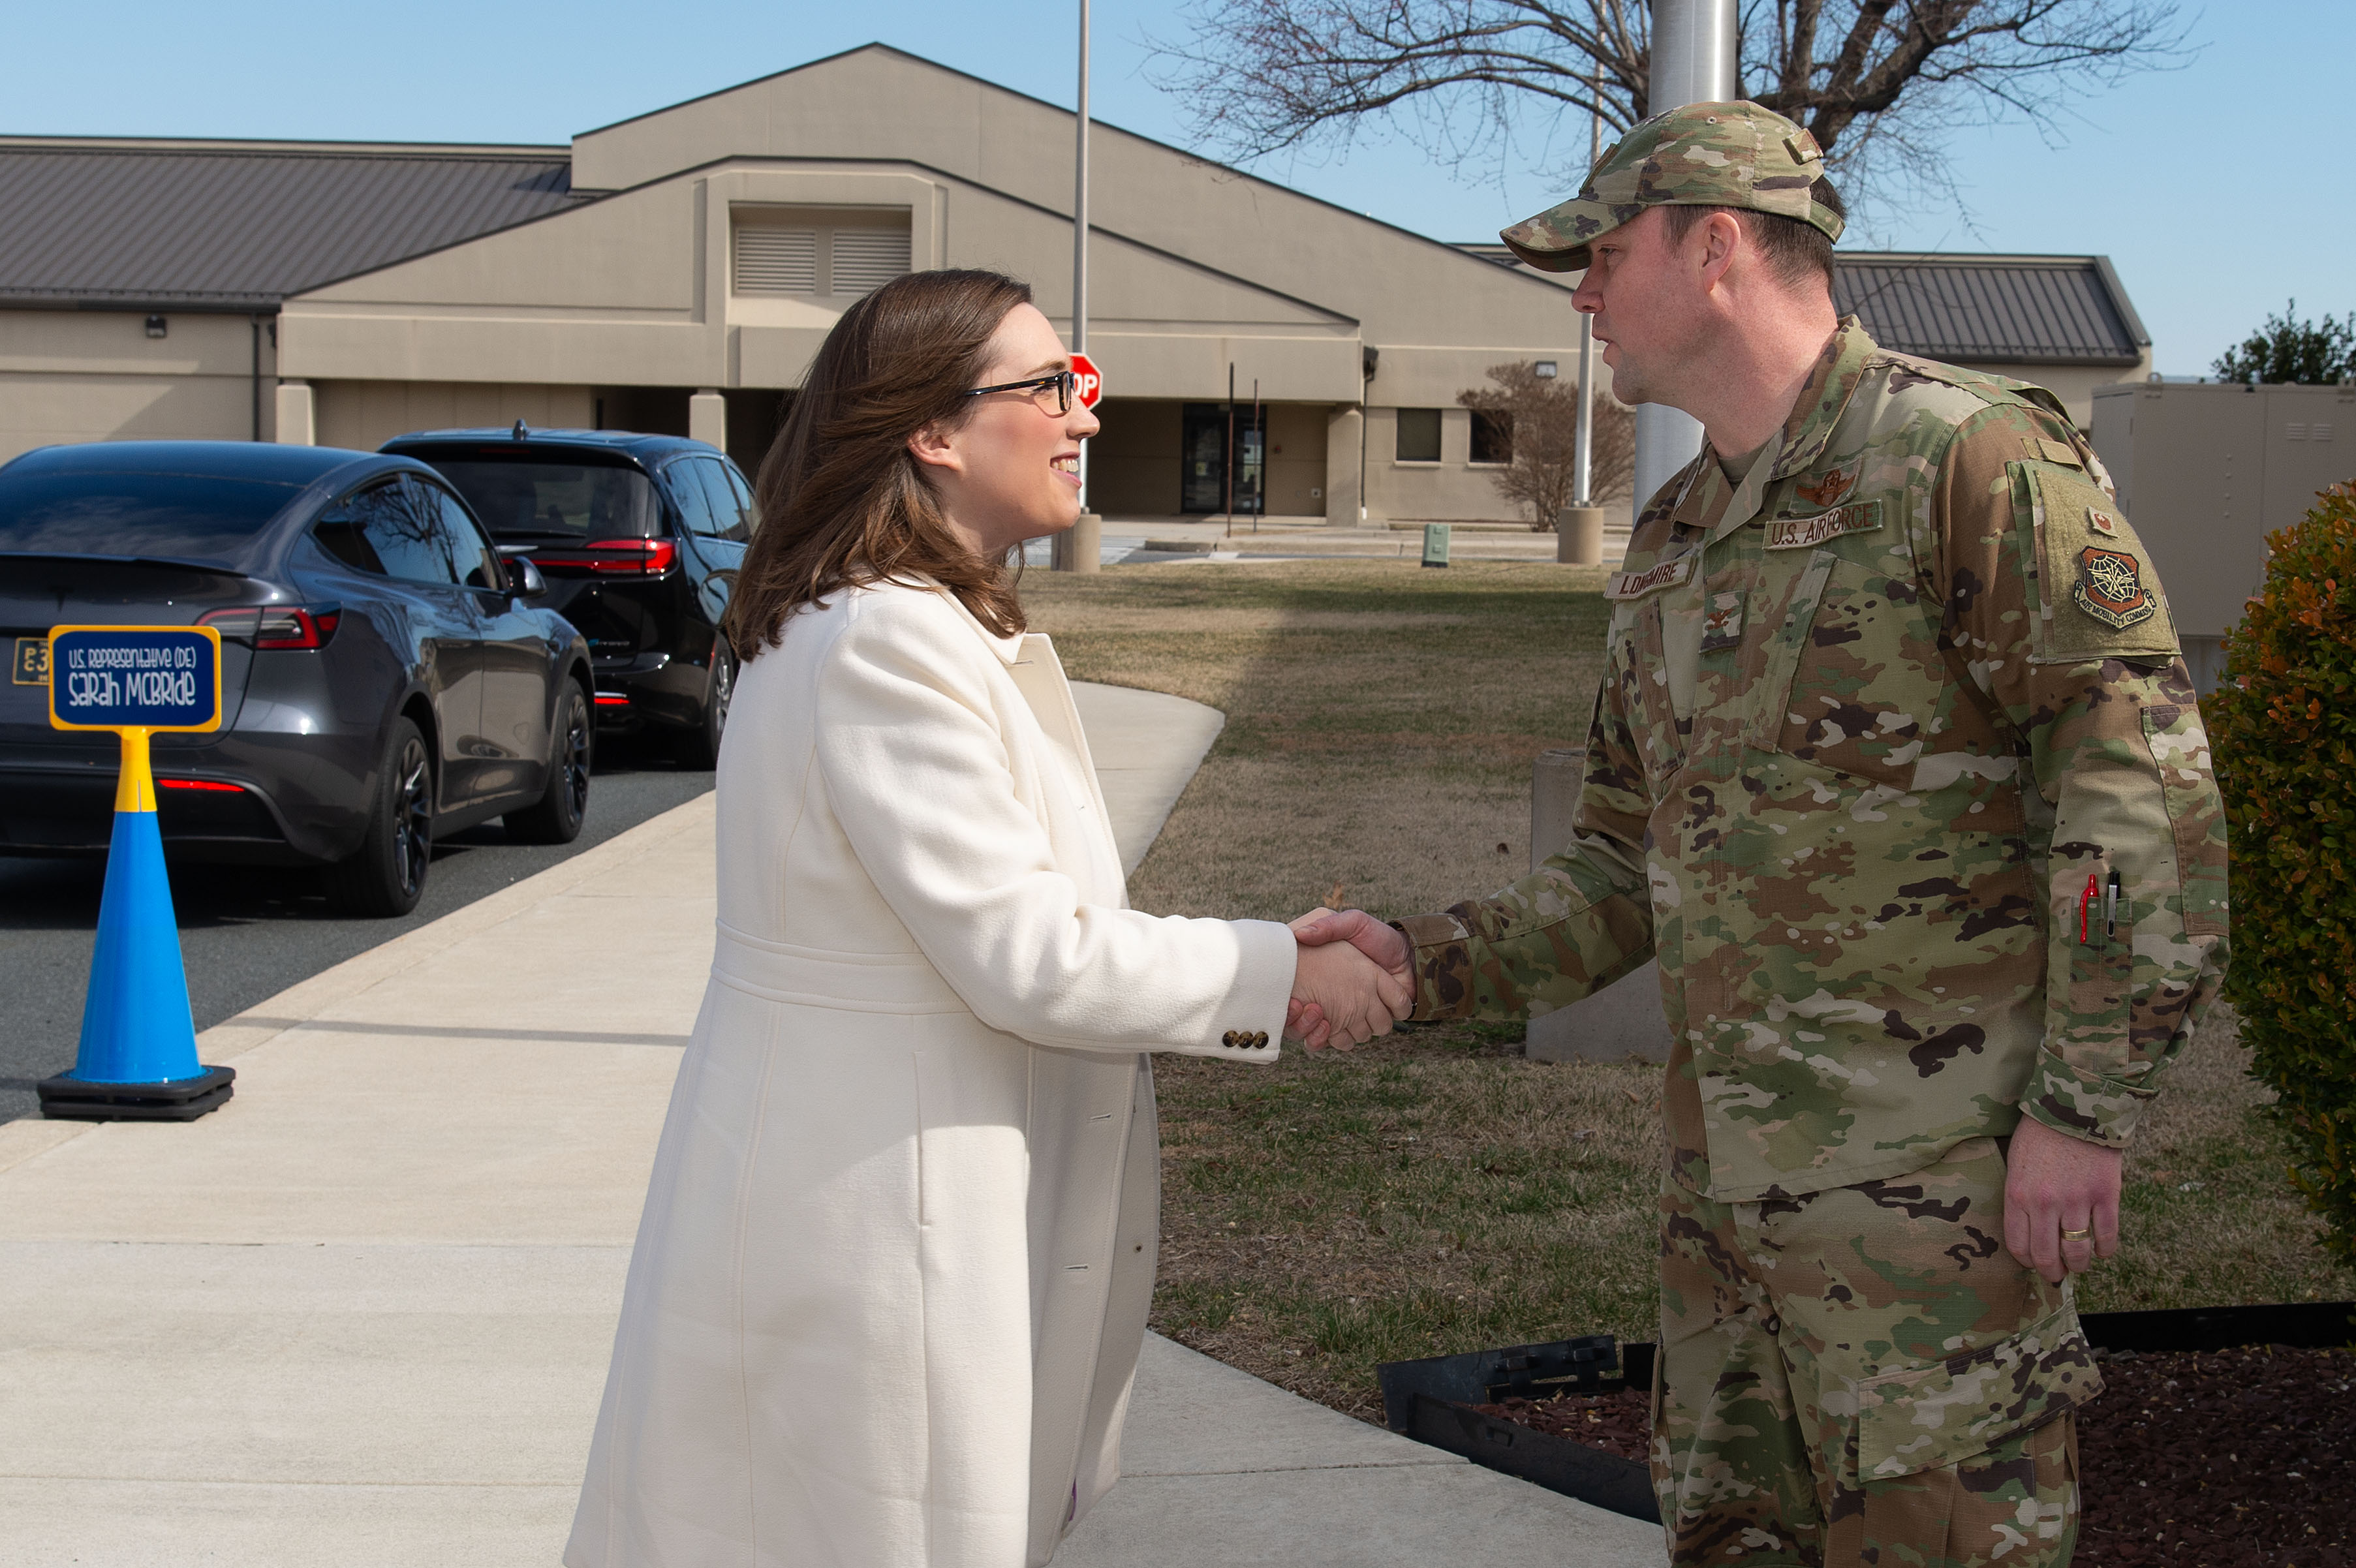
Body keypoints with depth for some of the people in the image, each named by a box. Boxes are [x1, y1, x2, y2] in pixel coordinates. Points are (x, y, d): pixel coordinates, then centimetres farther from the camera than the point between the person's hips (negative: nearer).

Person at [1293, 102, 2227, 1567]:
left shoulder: (1973, 459, -10)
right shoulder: (1672, 546, 17)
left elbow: (2141, 775, -15)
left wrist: (2085, 1108, -18)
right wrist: (1430, 962, 5)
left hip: (1931, 1168, -8)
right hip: (1725, 1172, 8)